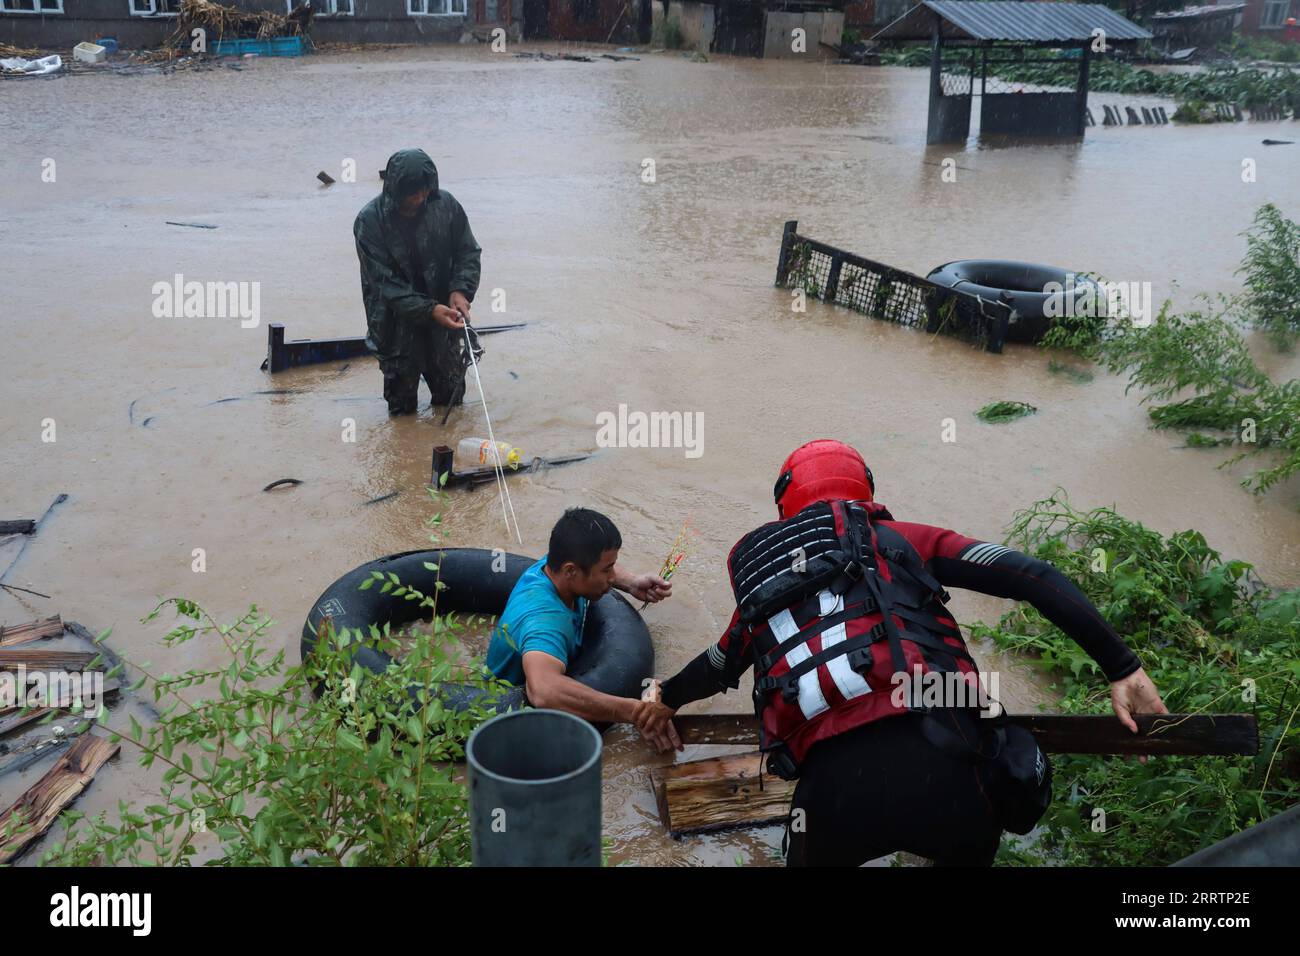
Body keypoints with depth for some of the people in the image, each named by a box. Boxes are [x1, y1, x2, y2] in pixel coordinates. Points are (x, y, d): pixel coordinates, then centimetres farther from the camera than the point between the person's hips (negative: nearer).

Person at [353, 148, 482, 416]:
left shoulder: (445, 205, -7)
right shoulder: (369, 221, -15)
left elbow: (468, 251, 1)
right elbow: (384, 283, -17)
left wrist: (461, 290, -18)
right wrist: (429, 310, -28)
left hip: (443, 310, 2)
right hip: (396, 320, -2)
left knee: (451, 397, 11)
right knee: (401, 407, 5)